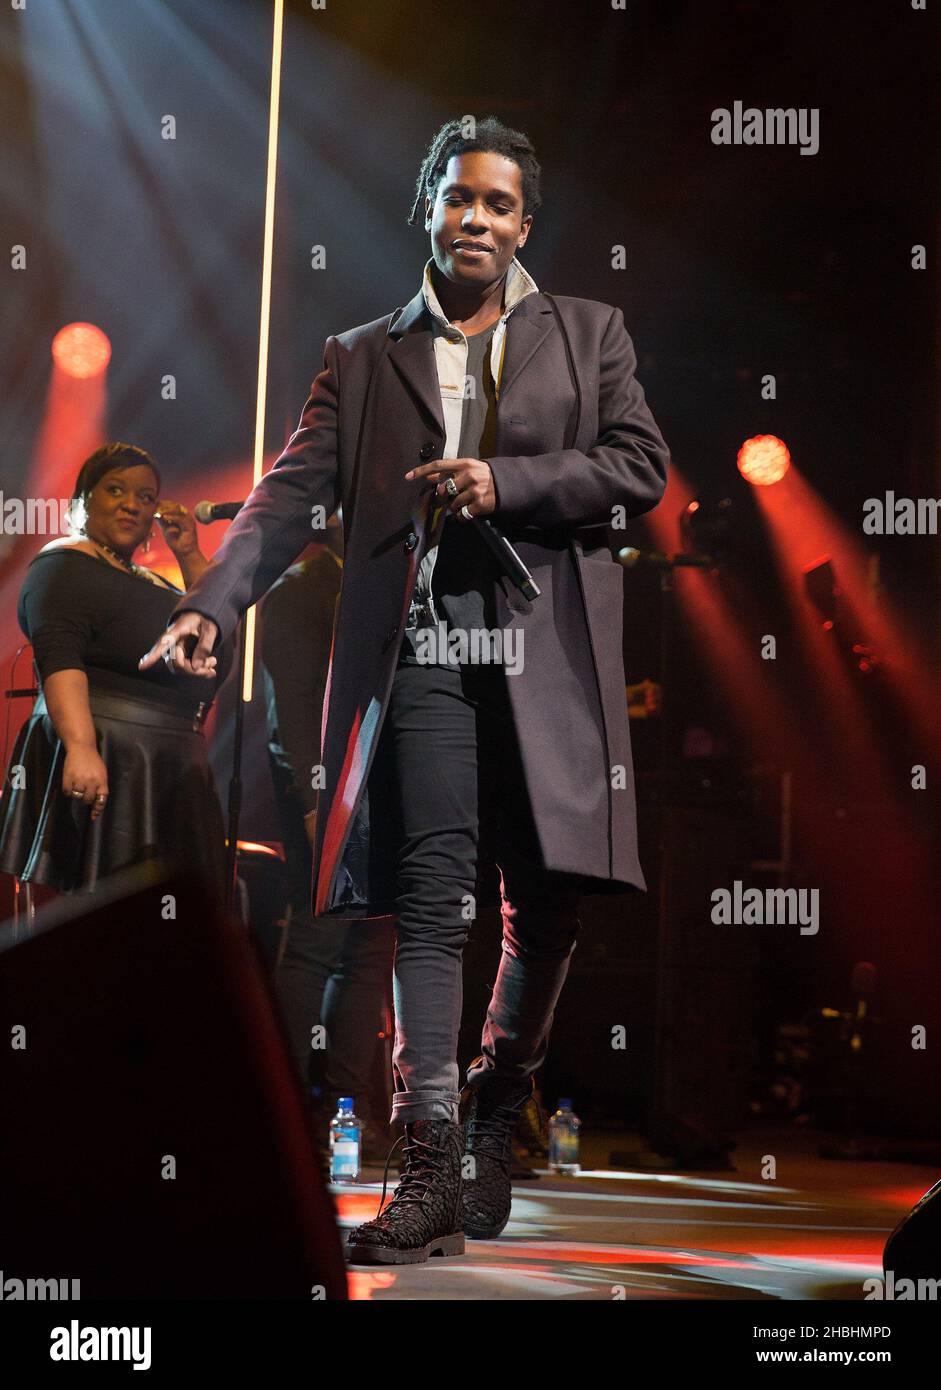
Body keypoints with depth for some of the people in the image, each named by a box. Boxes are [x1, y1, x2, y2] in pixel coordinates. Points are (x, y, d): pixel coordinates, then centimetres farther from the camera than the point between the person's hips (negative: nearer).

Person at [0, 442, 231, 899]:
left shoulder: (153, 583, 24)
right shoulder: (65, 564, -3)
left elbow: (220, 634, 16)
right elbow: (58, 658, -18)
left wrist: (190, 557, 11)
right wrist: (80, 747, -33)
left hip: (170, 773, 8)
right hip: (100, 764, -8)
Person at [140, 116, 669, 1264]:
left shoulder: (587, 334, 16)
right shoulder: (364, 358, 16)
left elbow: (640, 468, 6)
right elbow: (295, 491, 6)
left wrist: (508, 482, -8)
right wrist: (213, 604, -10)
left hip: (546, 652, 1)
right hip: (418, 652, 0)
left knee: (547, 900, 2)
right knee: (427, 902, -8)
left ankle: (494, 1114, 24)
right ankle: (430, 1170, -10)